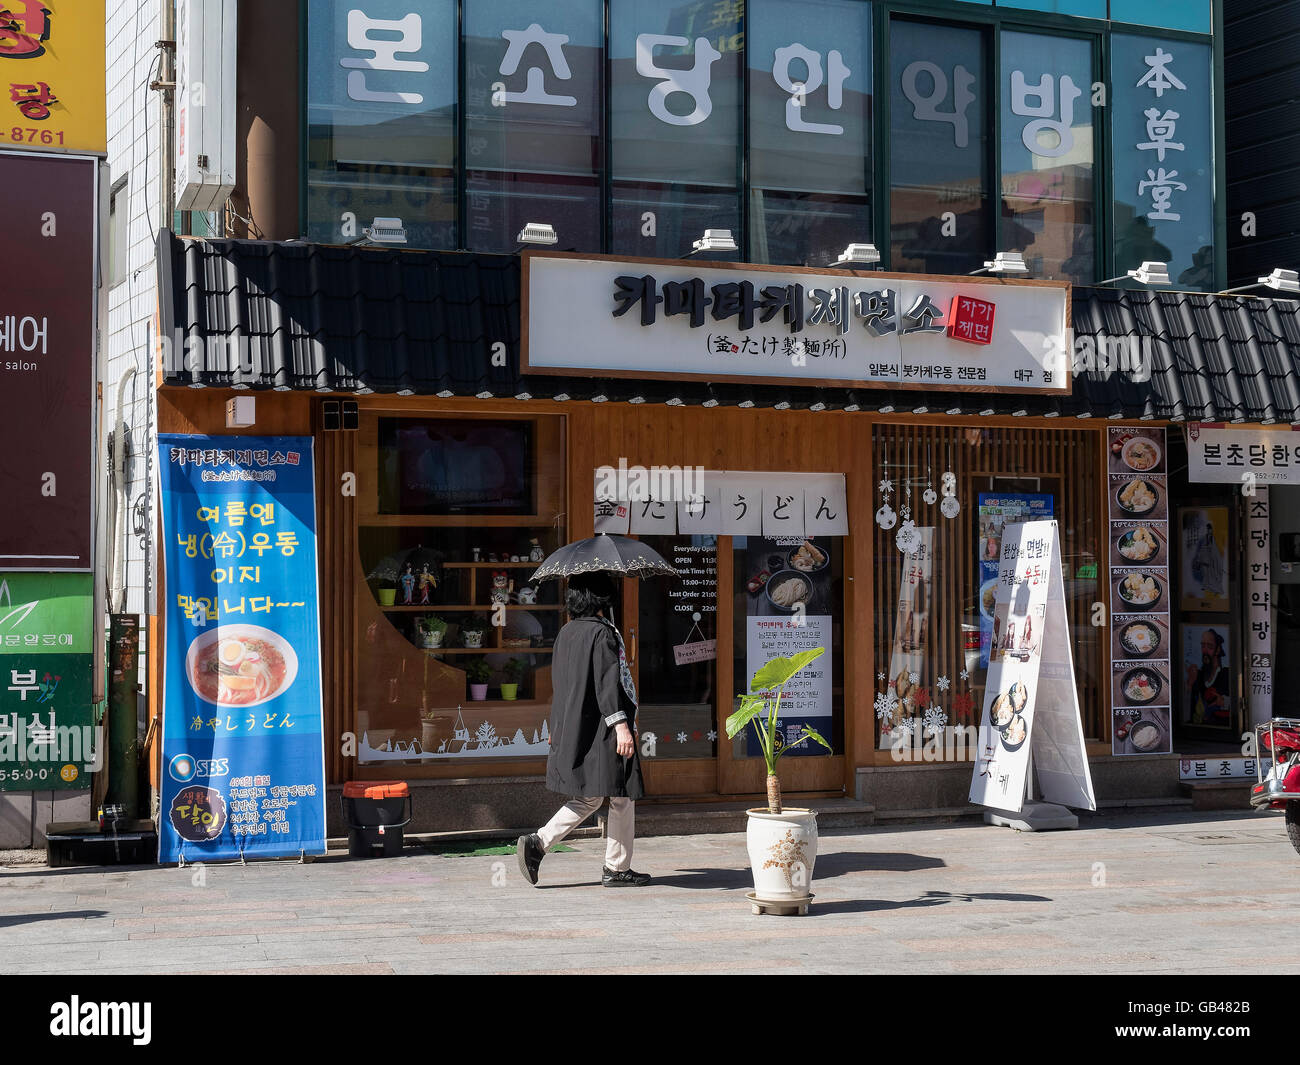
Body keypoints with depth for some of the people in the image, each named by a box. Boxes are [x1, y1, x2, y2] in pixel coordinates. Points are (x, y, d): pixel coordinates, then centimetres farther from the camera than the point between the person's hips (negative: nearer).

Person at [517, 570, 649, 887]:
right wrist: (621, 725, -21)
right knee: (621, 797, 4)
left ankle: (537, 843, 2)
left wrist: (557, 728, 26)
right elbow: (608, 683, -20)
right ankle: (617, 869, 9)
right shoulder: (602, 633, -14)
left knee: (588, 798, 15)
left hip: (572, 730, 9)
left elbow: (559, 684, 18)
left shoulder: (566, 633, 11)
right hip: (602, 731, -8)